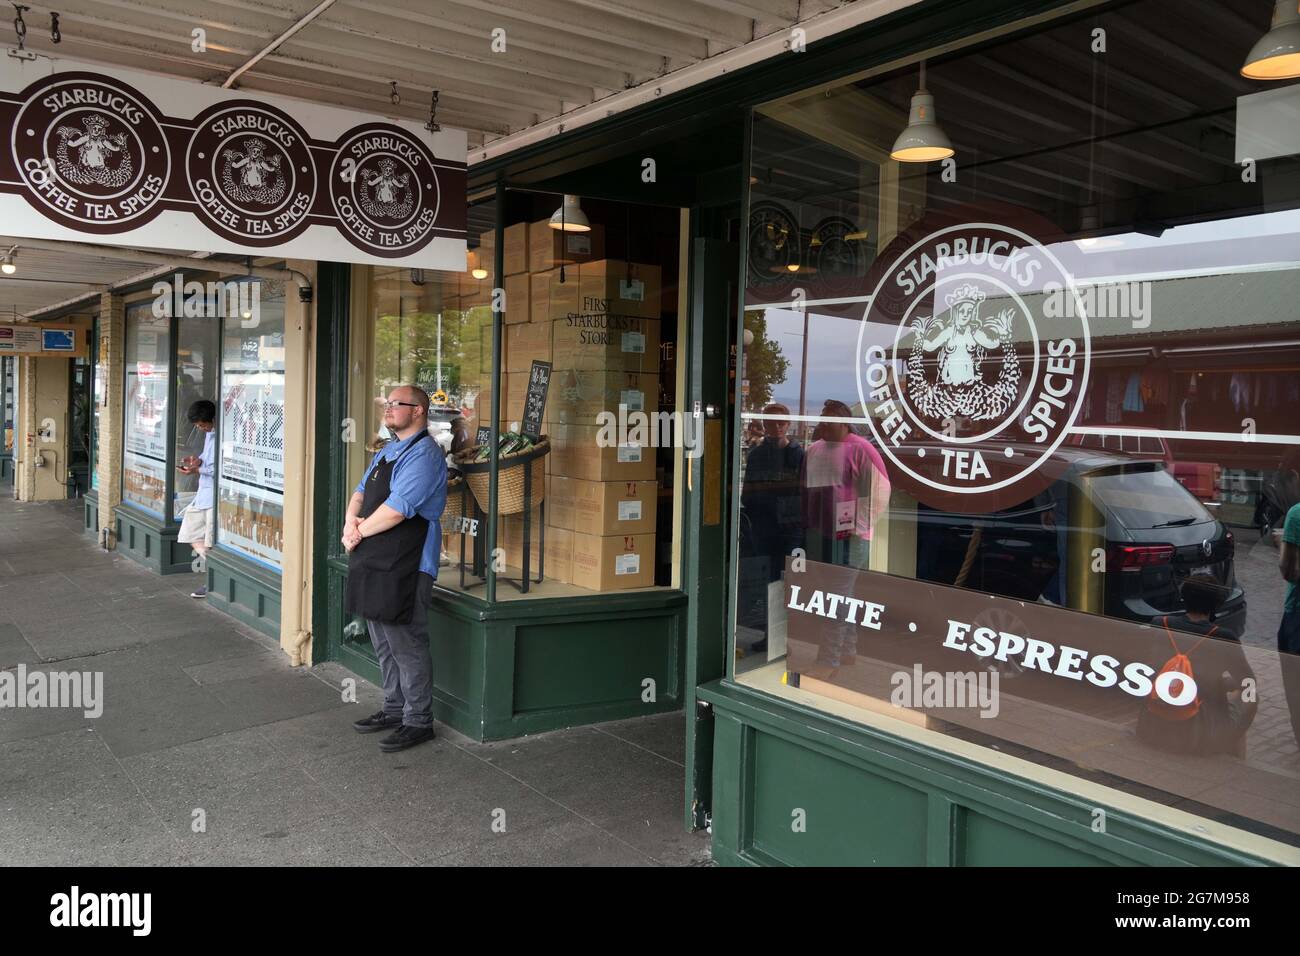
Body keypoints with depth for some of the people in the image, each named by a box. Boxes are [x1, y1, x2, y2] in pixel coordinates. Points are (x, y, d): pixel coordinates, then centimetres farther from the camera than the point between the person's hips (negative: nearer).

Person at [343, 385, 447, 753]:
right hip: (375, 564, 10)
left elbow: (396, 509, -22)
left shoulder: (423, 455, -14)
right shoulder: (386, 451, 17)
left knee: (406, 646, -2)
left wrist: (359, 532, -8)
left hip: (404, 568, -10)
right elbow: (362, 491, 18)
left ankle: (418, 721, 10)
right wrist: (351, 520, -3)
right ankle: (394, 709, 31)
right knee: (385, 644, 18)